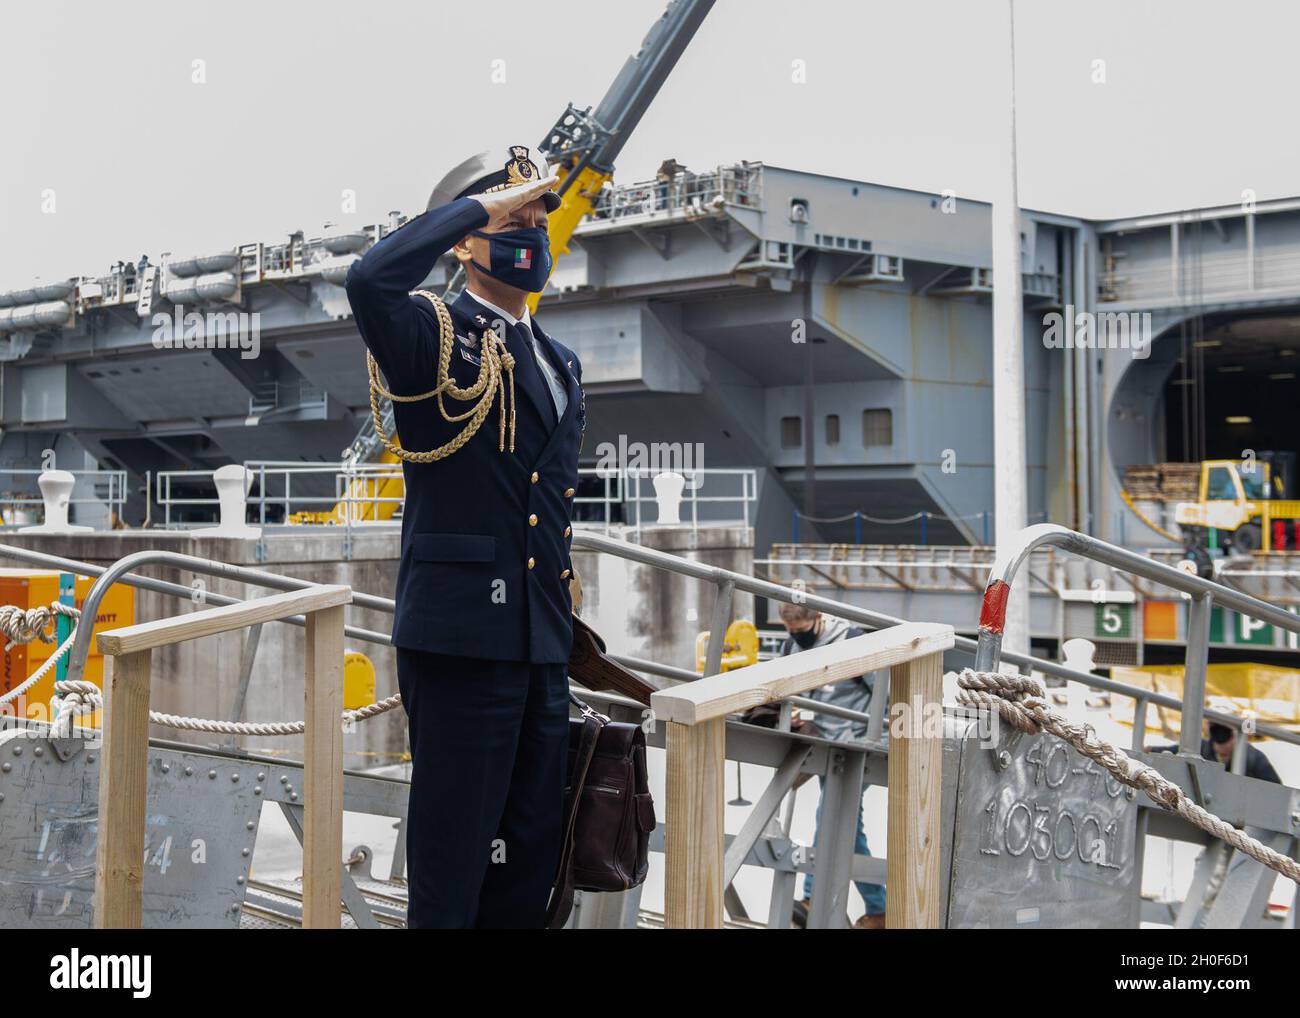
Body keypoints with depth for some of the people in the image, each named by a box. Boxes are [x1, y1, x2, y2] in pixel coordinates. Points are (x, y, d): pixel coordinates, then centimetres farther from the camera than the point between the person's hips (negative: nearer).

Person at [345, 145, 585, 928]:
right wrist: (482, 204, -17)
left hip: (542, 647, 8)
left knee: (532, 864, 15)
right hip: (463, 638, -8)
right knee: (452, 869, -1)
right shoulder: (436, 336, -4)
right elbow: (371, 280, -28)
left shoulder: (562, 362, 19)